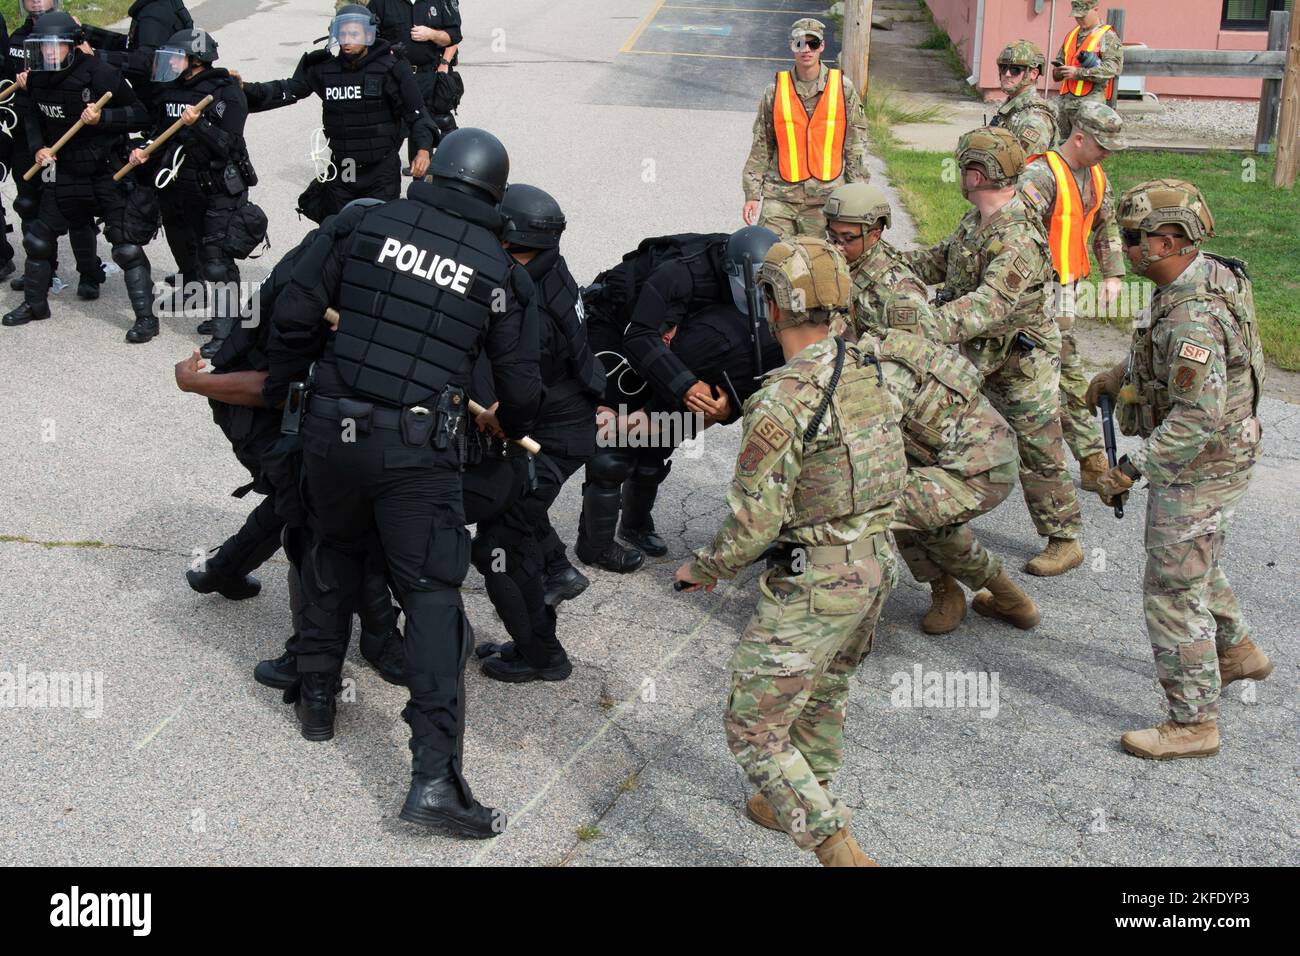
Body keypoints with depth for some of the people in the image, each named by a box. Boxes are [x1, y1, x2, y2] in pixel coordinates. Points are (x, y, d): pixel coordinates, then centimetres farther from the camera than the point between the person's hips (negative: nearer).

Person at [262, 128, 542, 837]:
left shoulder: (372, 223, 5)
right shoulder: (500, 268, 2)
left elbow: (296, 310, 4)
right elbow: (519, 384, 5)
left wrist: (280, 390, 20)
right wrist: (512, 430, 27)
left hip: (328, 428, 3)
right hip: (417, 451, -3)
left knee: (334, 553, 27)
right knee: (432, 595, -1)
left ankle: (317, 697, 39)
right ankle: (434, 776, -8)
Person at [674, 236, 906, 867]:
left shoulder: (780, 402, -24)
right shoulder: (866, 372, 1)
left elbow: (754, 522, -20)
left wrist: (704, 570, -4)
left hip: (813, 587, -8)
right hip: (877, 566, 9)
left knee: (753, 726, 3)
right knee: (825, 690, 29)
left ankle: (838, 849, -2)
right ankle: (801, 804, 49)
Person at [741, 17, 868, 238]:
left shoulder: (843, 89, 3)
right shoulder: (775, 91, 5)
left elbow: (856, 145, 6)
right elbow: (761, 148, 9)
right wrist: (752, 195, 4)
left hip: (827, 196, 0)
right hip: (780, 195, 0)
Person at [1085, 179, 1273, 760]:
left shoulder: (1194, 315, -30)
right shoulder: (1210, 274, 2)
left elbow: (1198, 416, -34)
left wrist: (1133, 466, -29)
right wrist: (1122, 372, 16)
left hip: (1197, 472, -10)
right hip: (1202, 464, 10)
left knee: (1173, 592, -2)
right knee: (1191, 567, 29)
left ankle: (1193, 724, 8)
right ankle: (1237, 653, 49)